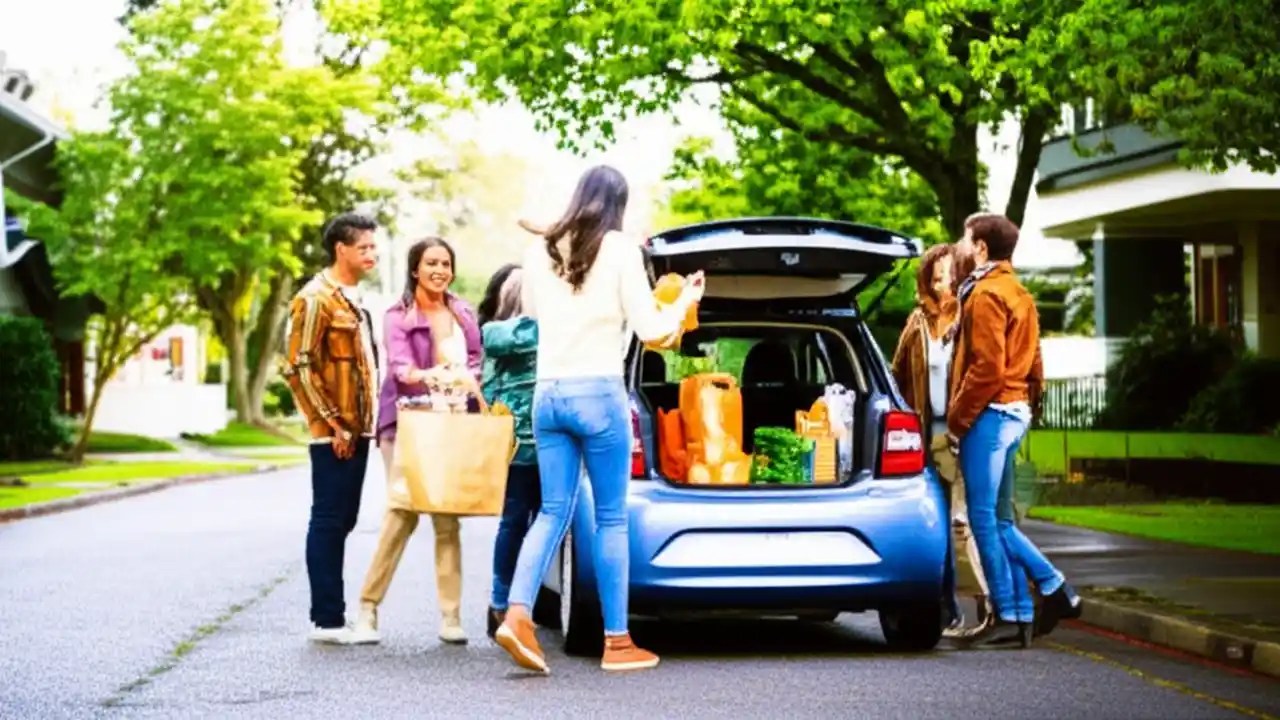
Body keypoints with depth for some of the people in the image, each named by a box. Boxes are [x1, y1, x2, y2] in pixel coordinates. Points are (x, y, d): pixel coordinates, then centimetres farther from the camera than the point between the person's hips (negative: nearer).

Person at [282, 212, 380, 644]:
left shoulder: (353, 299, 17)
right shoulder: (316, 299, -11)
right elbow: (299, 368, -17)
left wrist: (363, 423, 15)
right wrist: (332, 426, -17)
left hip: (357, 430, 9)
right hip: (334, 435, -9)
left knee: (342, 523, 12)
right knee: (328, 522, -5)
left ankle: (332, 613, 18)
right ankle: (326, 620, -2)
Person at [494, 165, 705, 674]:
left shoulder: (540, 251, 9)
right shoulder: (620, 250, -5)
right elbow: (648, 327, -3)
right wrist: (685, 301, 14)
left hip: (548, 394, 5)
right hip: (598, 393, -5)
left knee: (553, 512, 9)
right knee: (612, 518, 3)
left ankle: (517, 614, -10)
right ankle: (617, 642, 7)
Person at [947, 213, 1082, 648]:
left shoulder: (986, 294, -11)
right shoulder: (1017, 294, 19)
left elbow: (987, 367, -19)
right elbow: (1033, 366, 19)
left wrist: (956, 418, -13)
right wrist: (1028, 407, 19)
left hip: (990, 413, -10)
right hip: (1014, 411, 10)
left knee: (984, 519, -6)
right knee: (998, 520, 12)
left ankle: (1009, 616, -4)